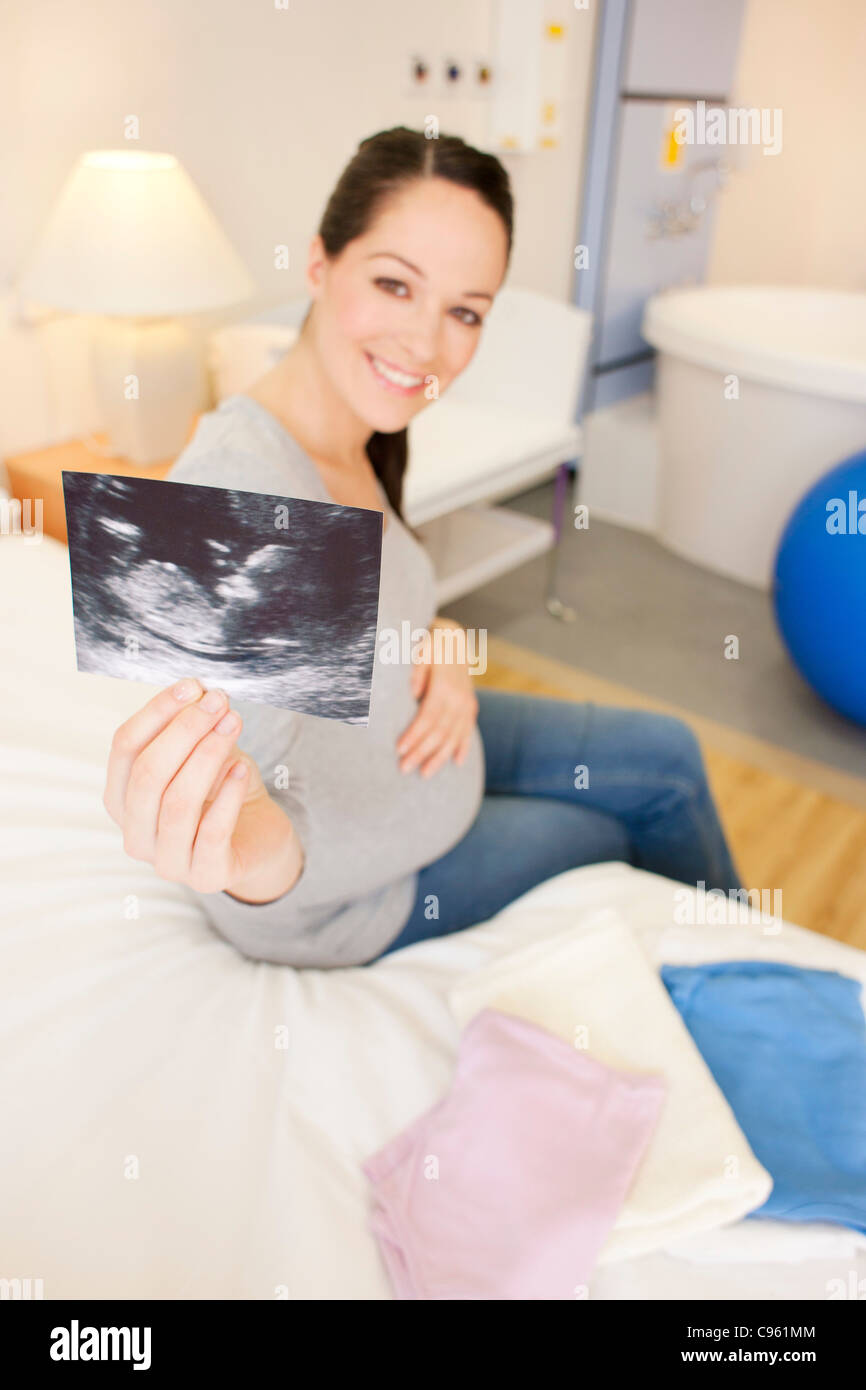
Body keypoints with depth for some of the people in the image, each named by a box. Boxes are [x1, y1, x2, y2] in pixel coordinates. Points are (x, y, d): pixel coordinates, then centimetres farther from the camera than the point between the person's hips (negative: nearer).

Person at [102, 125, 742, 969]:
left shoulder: (360, 439, -9)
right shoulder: (228, 493, -37)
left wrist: (441, 642, -15)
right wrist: (256, 857, -62)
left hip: (404, 738, 8)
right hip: (341, 888, -7)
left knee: (667, 756, 14)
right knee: (608, 838, 11)